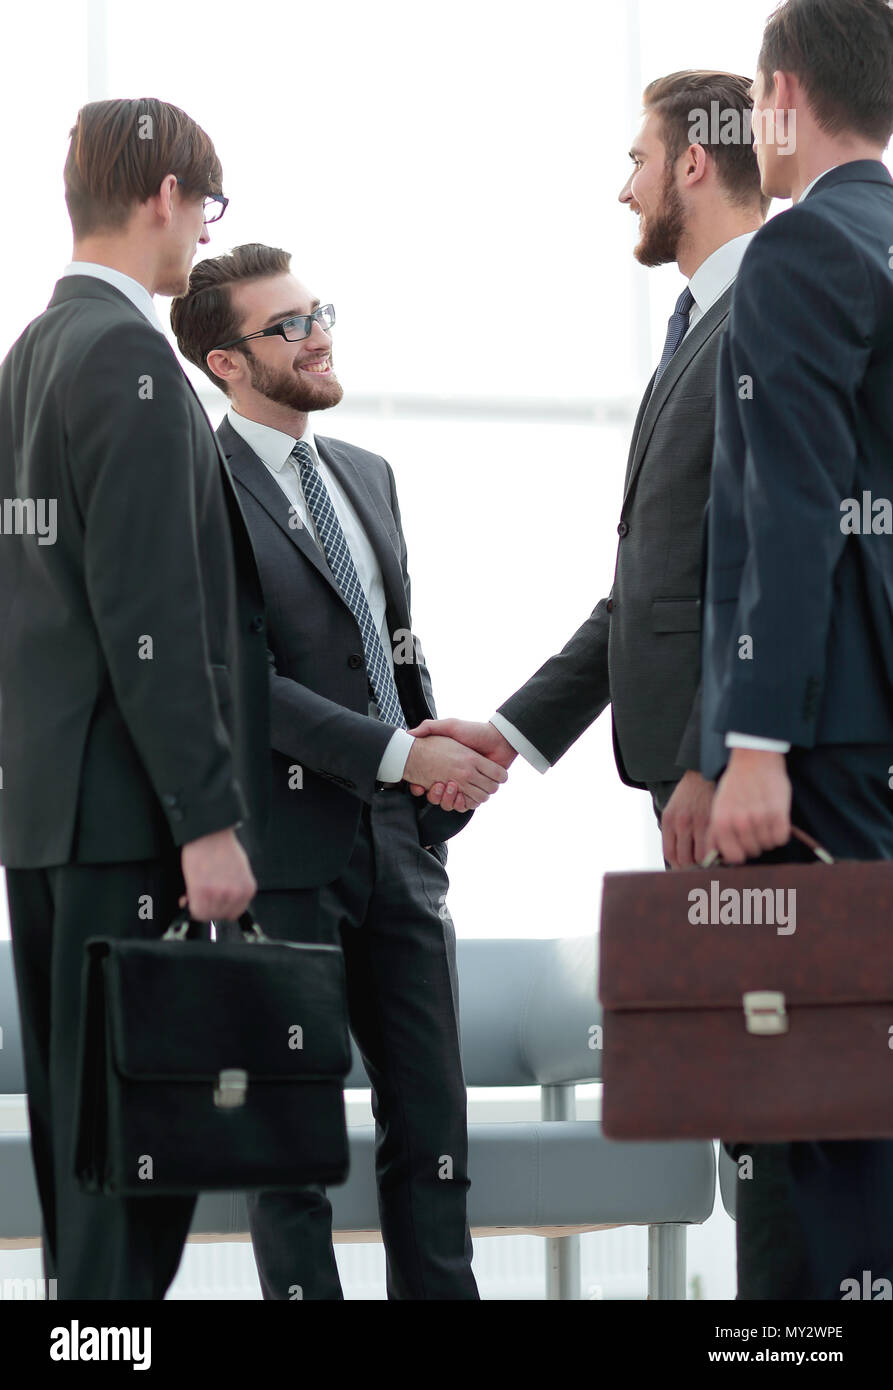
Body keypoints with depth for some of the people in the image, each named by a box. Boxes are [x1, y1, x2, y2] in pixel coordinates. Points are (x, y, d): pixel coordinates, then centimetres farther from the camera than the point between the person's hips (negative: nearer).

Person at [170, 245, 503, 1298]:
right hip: (286, 851, -7)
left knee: (431, 1118, 8)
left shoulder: (367, 475, 16)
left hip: (400, 839, 7)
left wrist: (444, 752, 7)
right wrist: (400, 756, -20)